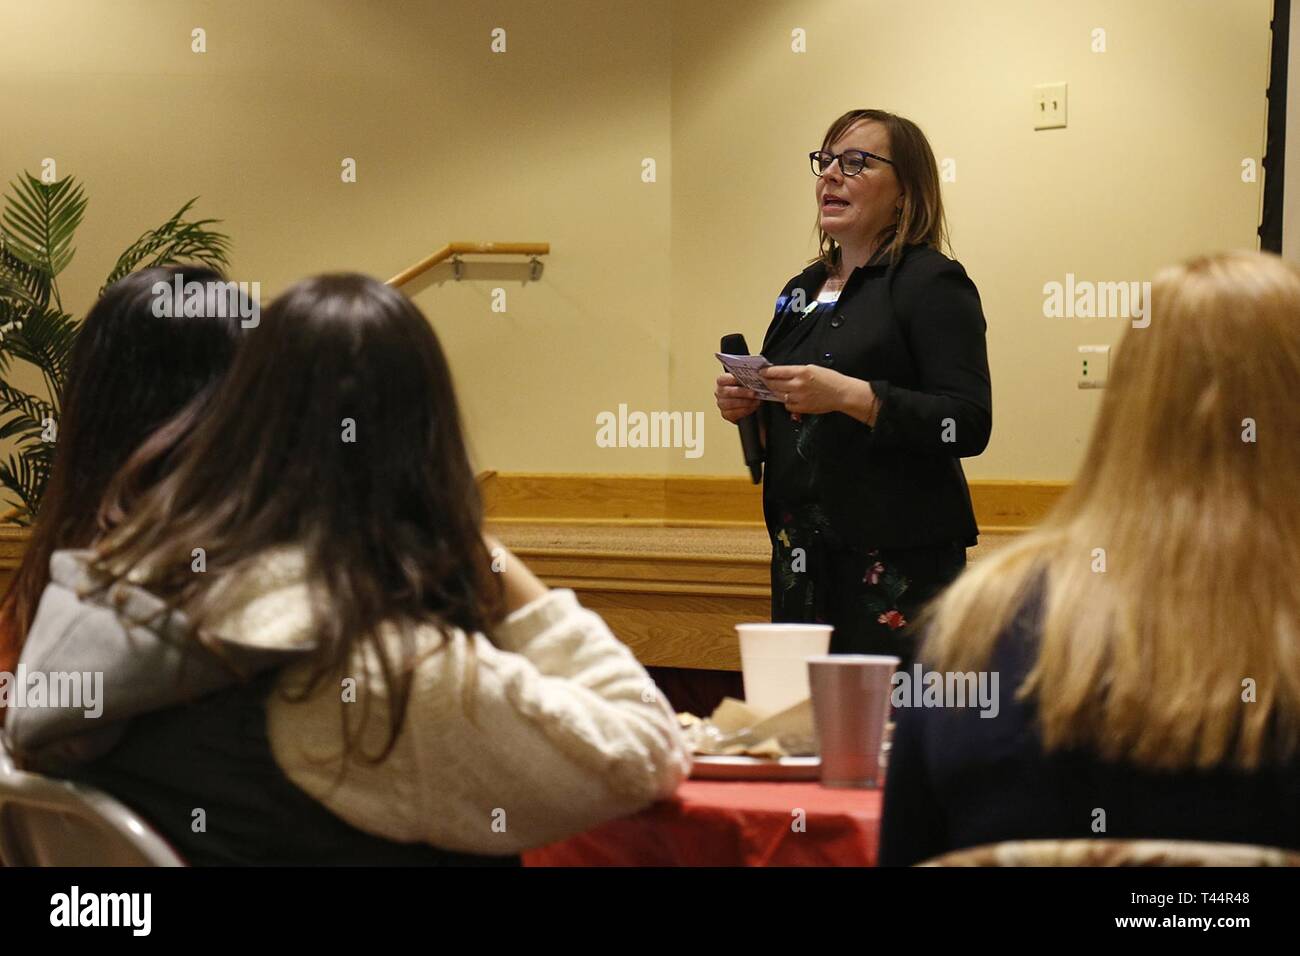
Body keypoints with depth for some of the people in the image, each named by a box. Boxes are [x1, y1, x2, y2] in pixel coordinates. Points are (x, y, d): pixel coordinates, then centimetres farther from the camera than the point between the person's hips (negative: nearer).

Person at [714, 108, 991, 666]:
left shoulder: (931, 282, -5)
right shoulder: (803, 290, 18)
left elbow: (969, 424, -15)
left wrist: (850, 396, -23)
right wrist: (747, 407, 5)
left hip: (899, 558, -7)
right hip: (802, 558, 7)